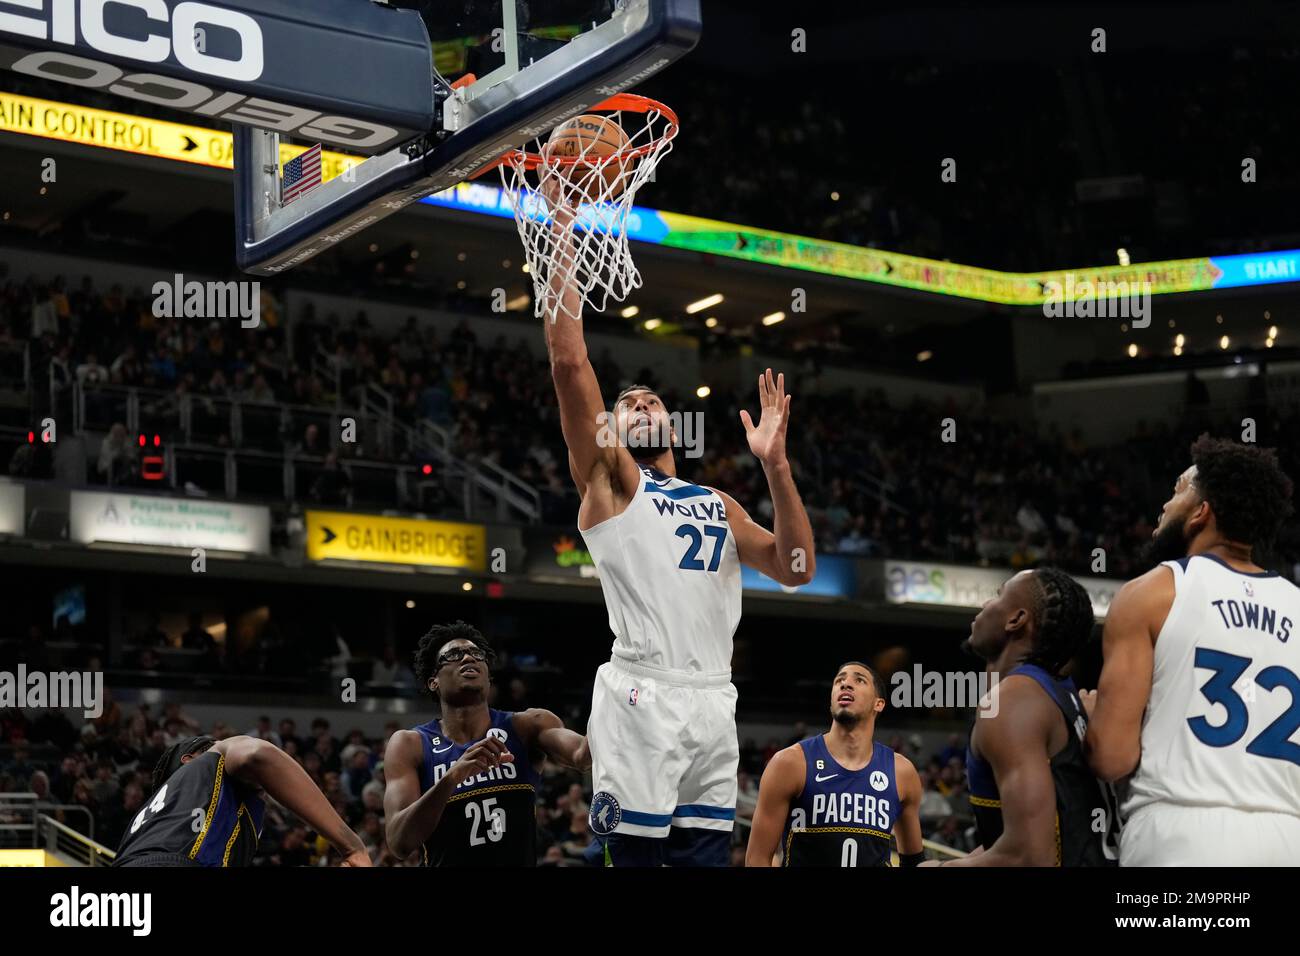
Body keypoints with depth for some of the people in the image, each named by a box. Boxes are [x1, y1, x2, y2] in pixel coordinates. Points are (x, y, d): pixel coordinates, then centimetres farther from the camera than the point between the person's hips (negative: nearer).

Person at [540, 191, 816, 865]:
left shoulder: (718, 505, 25)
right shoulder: (607, 476, 11)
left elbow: (796, 569, 12)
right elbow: (568, 360, -1)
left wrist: (775, 465, 3)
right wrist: (562, 229, -3)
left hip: (714, 704, 5)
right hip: (641, 700, -5)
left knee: (706, 855, 3)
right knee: (634, 855, -6)